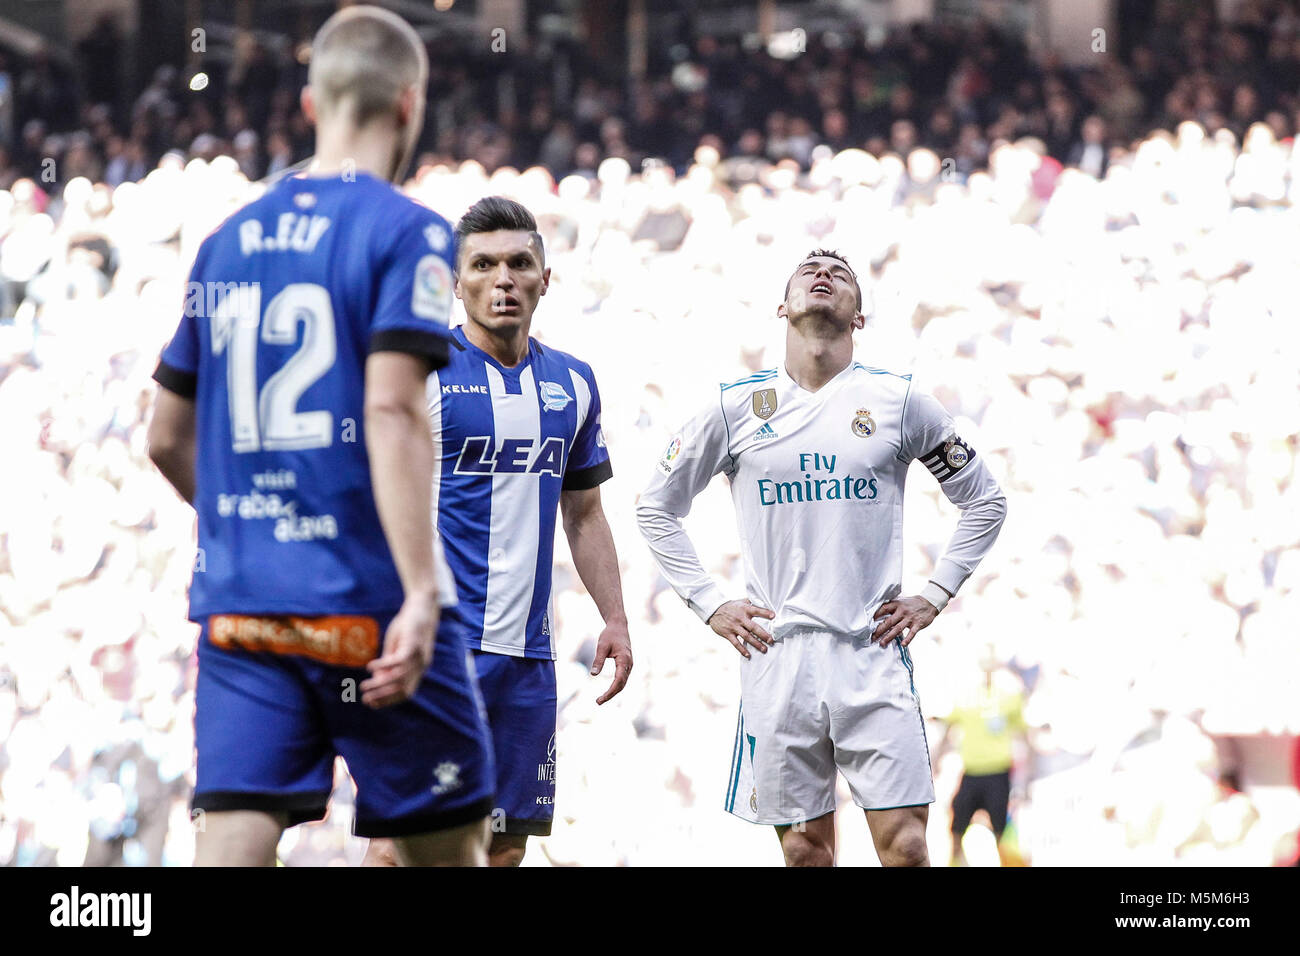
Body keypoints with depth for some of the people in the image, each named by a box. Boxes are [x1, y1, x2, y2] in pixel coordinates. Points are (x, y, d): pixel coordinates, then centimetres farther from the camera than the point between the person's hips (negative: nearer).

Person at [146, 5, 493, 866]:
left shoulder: (229, 241, 13)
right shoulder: (404, 231, -5)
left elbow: (168, 439, 18)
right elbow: (392, 409, -18)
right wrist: (421, 592, -21)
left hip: (237, 603, 5)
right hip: (369, 601, -5)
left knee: (234, 839, -3)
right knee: (446, 845, 10)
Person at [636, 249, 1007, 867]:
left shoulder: (900, 402, 5)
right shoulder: (736, 406, 6)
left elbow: (984, 503, 14)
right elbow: (656, 509, 16)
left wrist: (932, 597, 5)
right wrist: (708, 604, 7)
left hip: (874, 653, -1)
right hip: (777, 655, 1)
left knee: (905, 844, -7)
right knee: (804, 848, 3)